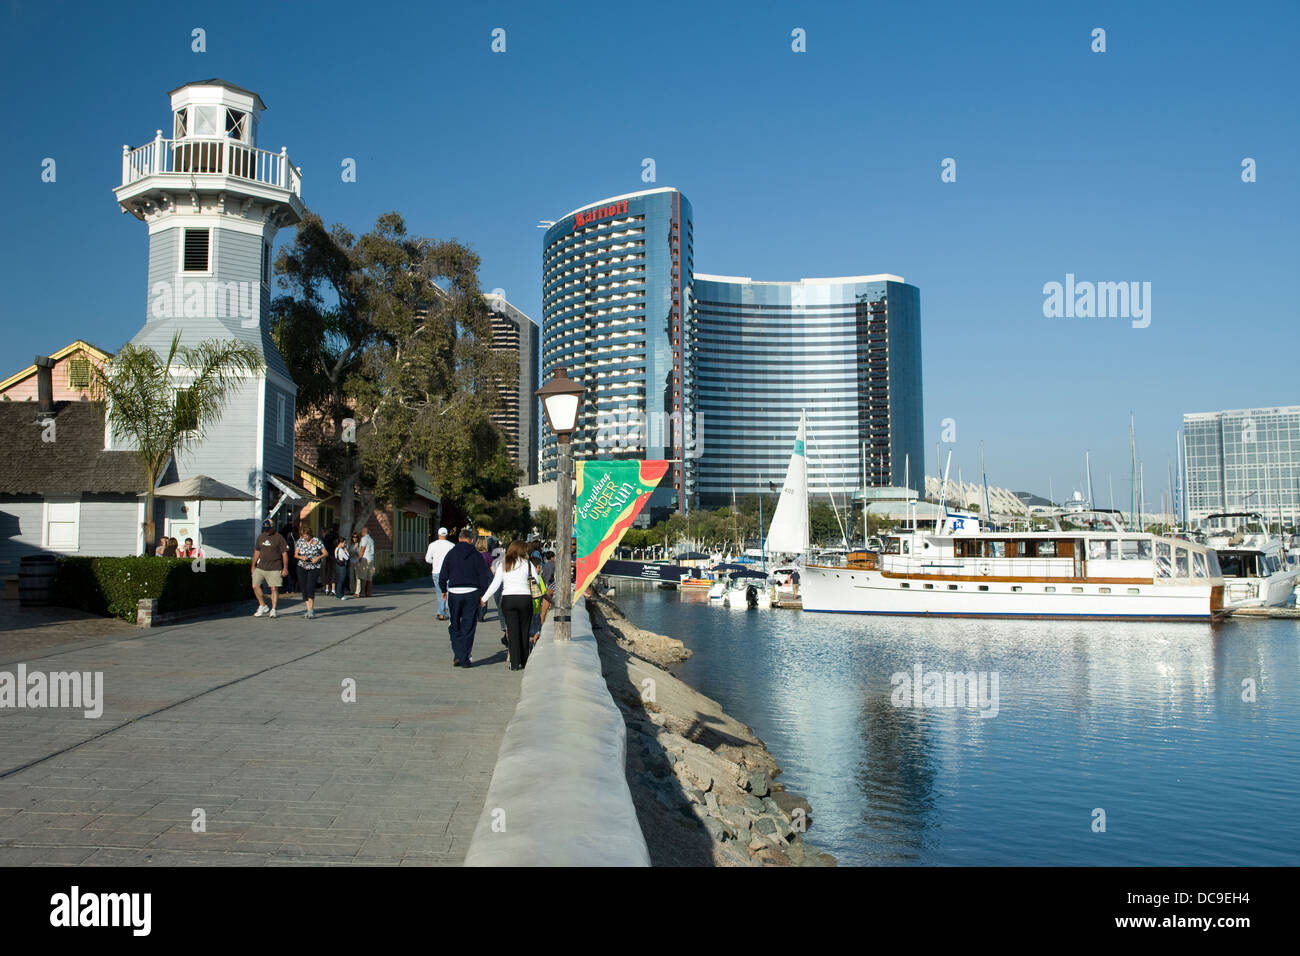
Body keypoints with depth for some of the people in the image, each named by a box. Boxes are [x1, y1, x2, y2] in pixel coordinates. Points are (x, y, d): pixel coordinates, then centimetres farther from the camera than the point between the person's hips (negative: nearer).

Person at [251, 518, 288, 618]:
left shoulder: (279, 538, -3)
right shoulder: (260, 537, 12)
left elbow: (284, 553, -3)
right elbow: (256, 552, 20)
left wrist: (285, 568, -7)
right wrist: (253, 566, 19)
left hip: (274, 569, -5)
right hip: (260, 568, 5)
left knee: (274, 588, -4)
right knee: (255, 586, -4)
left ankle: (273, 610, 5)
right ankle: (262, 606, 11)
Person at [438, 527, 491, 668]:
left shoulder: (451, 554, 4)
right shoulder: (476, 555, 1)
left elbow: (442, 575, 5)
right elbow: (483, 577, 1)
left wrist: (444, 590, 20)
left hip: (454, 593, 1)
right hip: (471, 593, -1)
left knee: (455, 627, 13)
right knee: (468, 627, 4)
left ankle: (456, 656, 6)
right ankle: (465, 659, 2)